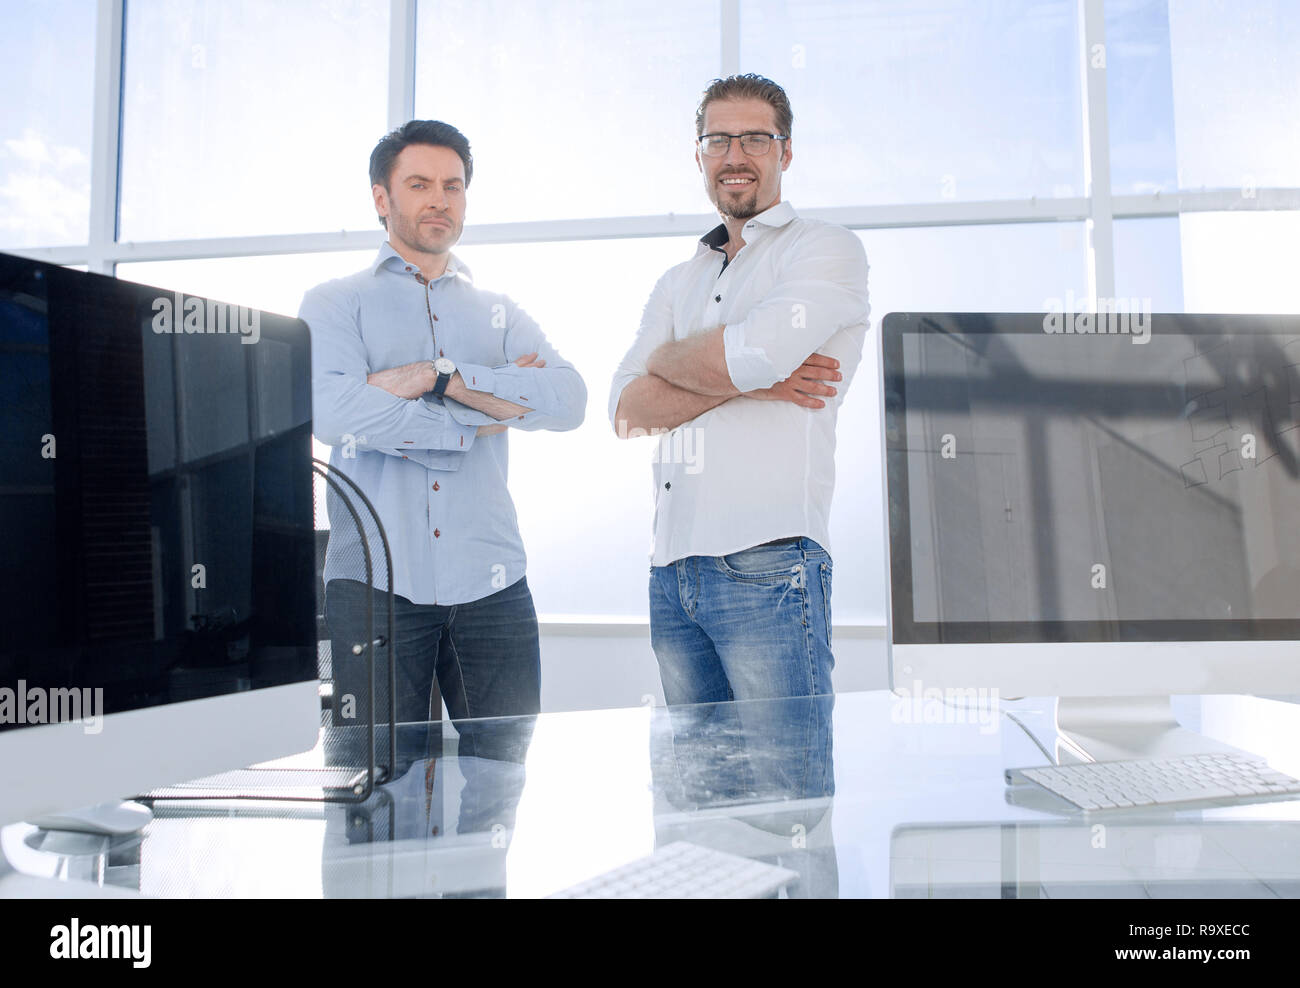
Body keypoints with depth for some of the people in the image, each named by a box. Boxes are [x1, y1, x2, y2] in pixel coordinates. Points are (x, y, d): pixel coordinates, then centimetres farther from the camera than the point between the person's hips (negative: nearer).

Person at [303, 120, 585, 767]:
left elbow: (568, 400, -2)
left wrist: (441, 377, -10)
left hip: (490, 585, 2)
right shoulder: (333, 304, 11)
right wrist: (483, 415, -5)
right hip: (374, 584, -2)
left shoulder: (500, 314, 19)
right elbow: (334, 411, -10)